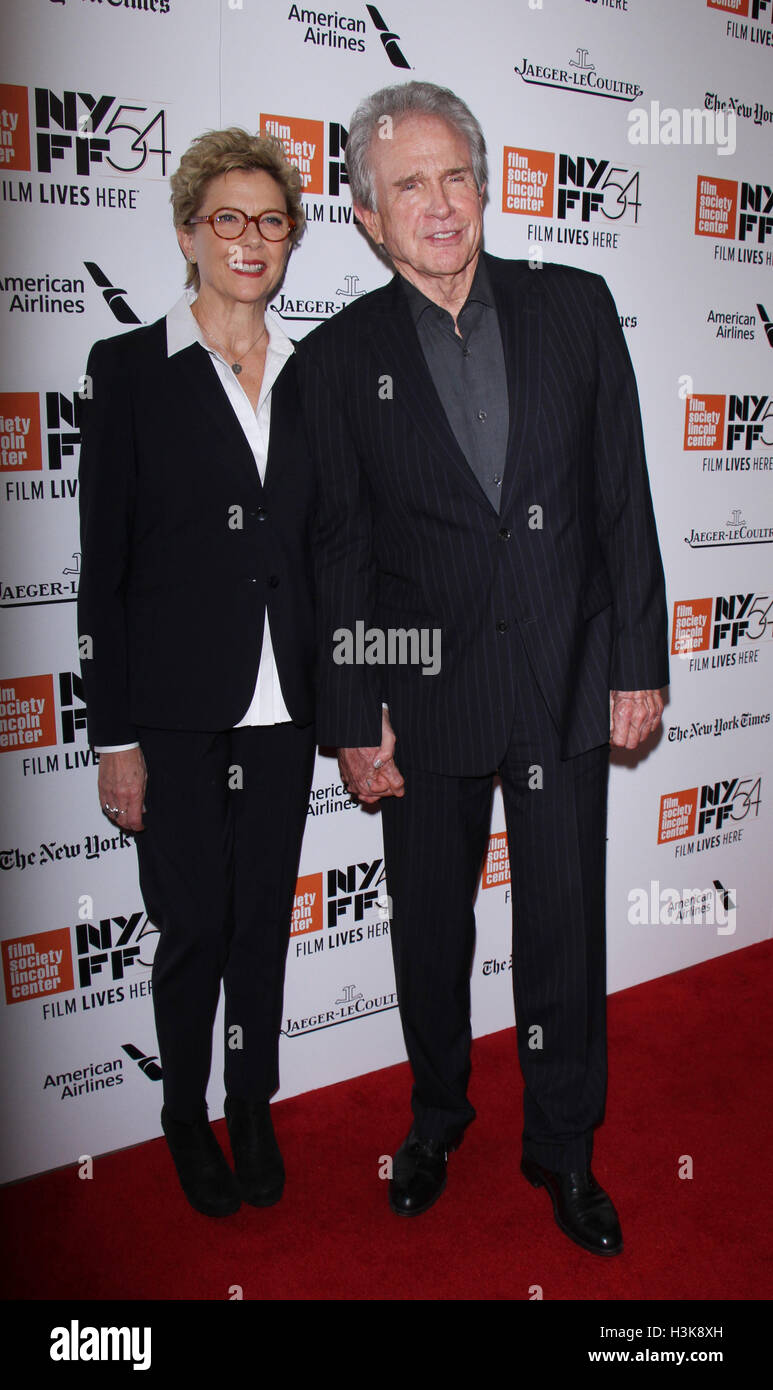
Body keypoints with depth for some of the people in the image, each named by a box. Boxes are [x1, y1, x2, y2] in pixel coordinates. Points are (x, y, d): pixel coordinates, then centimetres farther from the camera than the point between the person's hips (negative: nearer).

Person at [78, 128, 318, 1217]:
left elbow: (321, 545, 12)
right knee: (194, 930, 8)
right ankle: (187, 1116, 32)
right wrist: (115, 737, -8)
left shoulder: (309, 375, 9)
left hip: (282, 710, 3)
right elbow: (103, 567, -5)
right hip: (178, 713, -3)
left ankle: (254, 1107, 34)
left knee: (265, 921, 13)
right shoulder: (131, 369, -2)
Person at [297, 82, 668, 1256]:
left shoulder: (575, 308, 3)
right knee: (430, 924, 15)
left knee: (565, 927, 9)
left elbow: (623, 497, 3)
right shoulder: (338, 358, -1)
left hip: (569, 678, 1)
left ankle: (563, 1145, 32)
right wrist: (354, 721, -3)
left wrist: (640, 661, -1)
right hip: (426, 693, 0)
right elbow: (339, 554, -1)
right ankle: (437, 1114, 41)